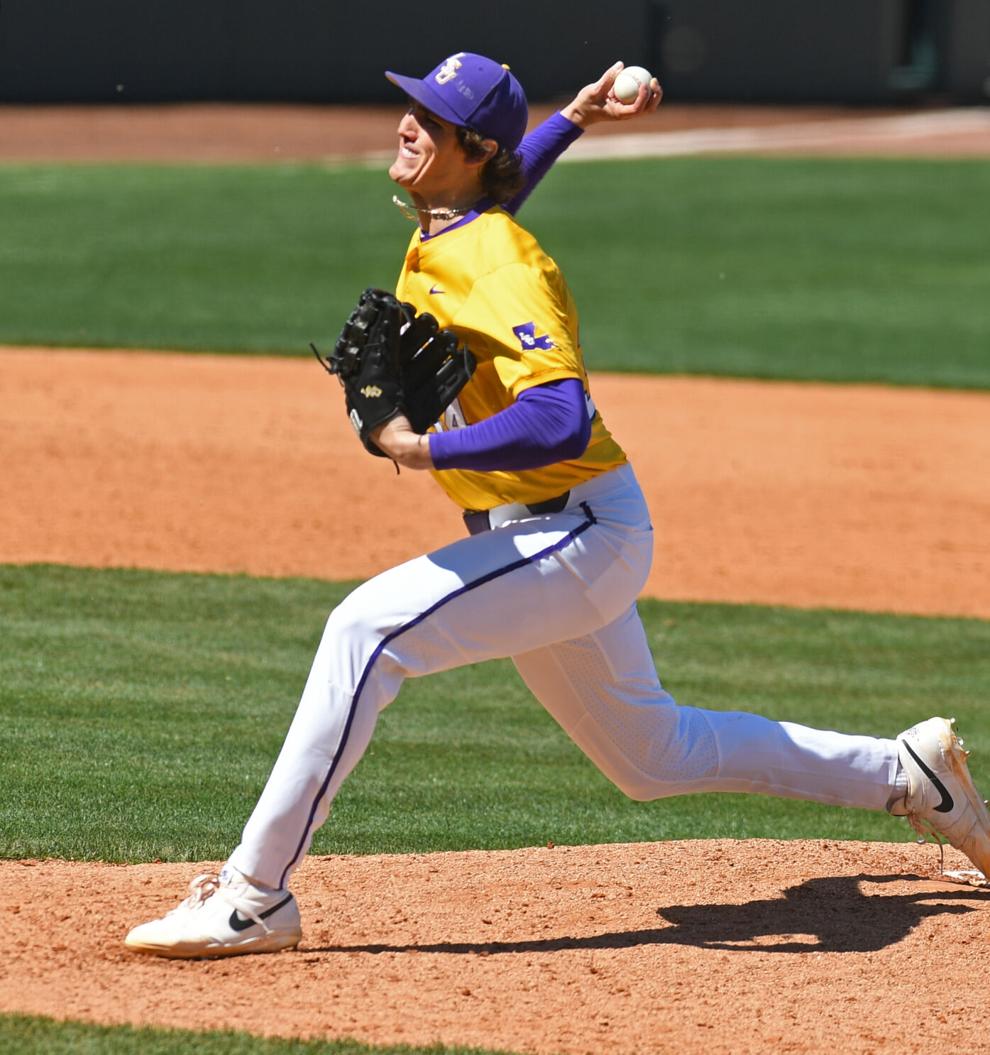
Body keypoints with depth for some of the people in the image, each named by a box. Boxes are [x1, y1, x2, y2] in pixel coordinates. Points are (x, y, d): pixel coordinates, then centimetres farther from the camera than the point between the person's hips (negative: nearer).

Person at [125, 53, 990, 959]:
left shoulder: (502, 268, -22)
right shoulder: (436, 237, 6)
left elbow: (560, 422, -35)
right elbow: (498, 190, 33)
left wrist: (427, 449, -35)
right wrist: (569, 122, 23)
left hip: (580, 534, -10)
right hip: (546, 541, 10)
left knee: (367, 629, -24)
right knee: (654, 756, 21)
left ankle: (256, 898, -24)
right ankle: (905, 774, 33)